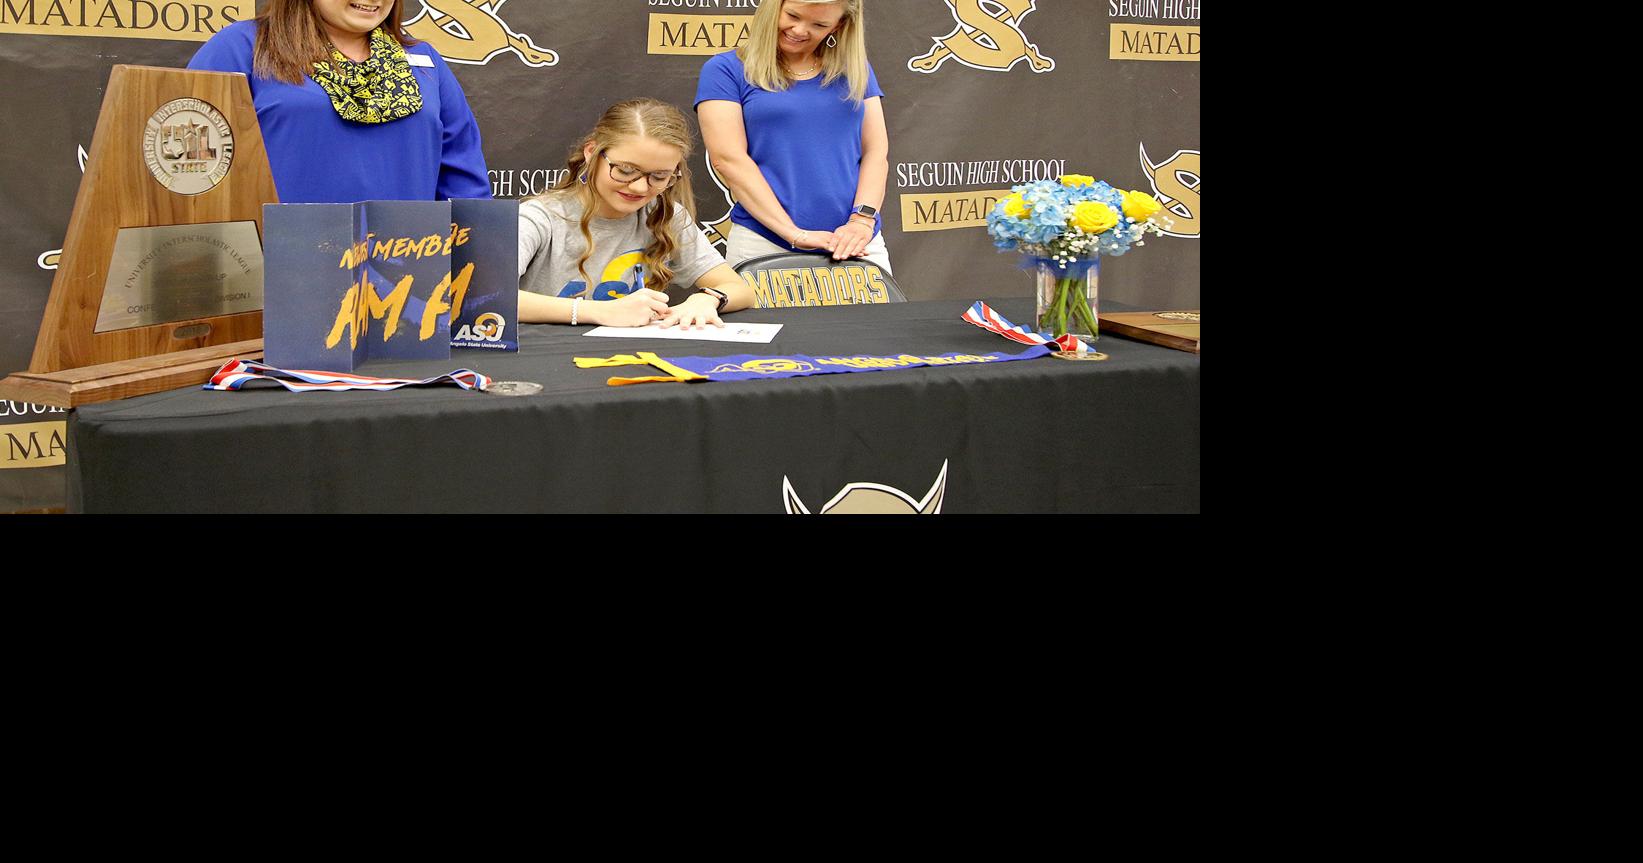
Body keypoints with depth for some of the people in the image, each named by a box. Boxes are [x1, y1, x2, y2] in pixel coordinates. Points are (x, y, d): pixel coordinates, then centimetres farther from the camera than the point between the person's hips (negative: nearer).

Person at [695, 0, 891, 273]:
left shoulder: (855, 70, 13)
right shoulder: (726, 70, 2)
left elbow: (876, 151, 9)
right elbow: (728, 159, -7)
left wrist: (862, 220, -9)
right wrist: (794, 233, -15)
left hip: (855, 246, 3)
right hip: (766, 244, -3)